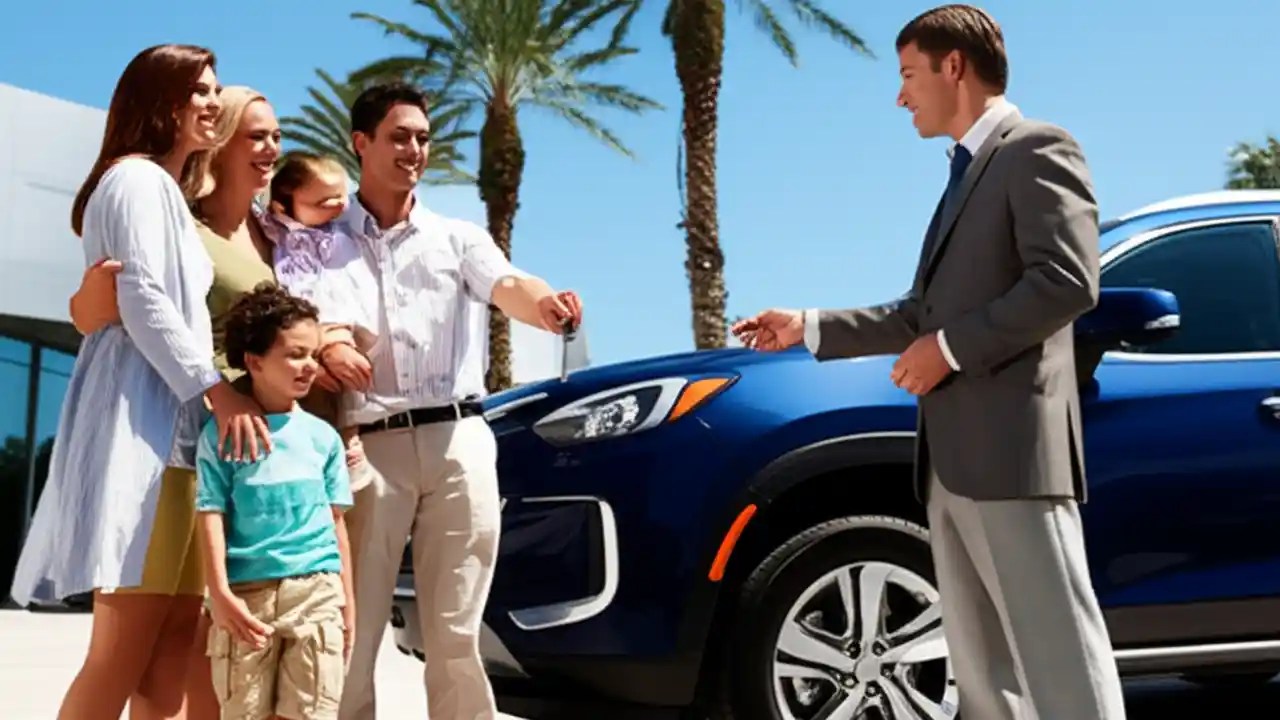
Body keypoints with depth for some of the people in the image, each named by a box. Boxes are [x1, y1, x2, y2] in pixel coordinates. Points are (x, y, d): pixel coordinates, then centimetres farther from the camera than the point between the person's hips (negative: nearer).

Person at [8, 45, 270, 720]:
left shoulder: (170, 193, 28)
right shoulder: (137, 178, -2)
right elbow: (143, 301, -13)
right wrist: (219, 392, -17)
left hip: (172, 421, 10)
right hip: (139, 421, -10)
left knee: (175, 638, 3)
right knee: (126, 647, -13)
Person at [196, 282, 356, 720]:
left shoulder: (322, 435, 9)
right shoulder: (222, 435, 1)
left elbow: (337, 522, 12)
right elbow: (212, 518, -3)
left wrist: (347, 598, 10)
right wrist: (221, 593, -13)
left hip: (316, 590, 2)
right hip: (248, 593, -2)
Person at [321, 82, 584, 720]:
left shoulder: (457, 237, 13)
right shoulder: (328, 244, 9)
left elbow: (504, 285, -7)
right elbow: (330, 336, -6)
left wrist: (544, 303, -32)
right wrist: (335, 350, -32)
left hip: (458, 440, 1)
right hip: (371, 446, -1)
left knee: (455, 635, 4)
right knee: (351, 632, -1)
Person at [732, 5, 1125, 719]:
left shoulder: (1037, 150, -3)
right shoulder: (968, 174, 26)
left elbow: (1068, 280, -17)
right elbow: (924, 313, 28)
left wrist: (951, 348, -14)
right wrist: (809, 328, 26)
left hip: (1012, 445, -10)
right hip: (954, 455, 10)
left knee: (1061, 656, -9)